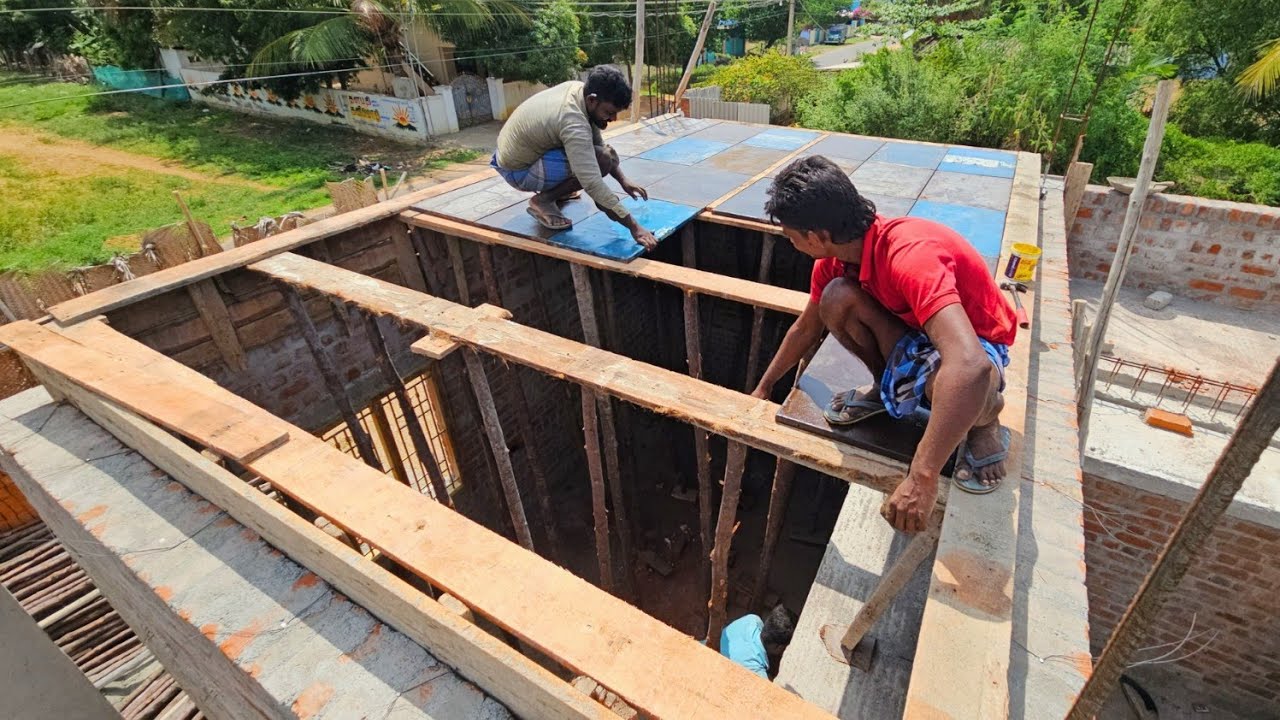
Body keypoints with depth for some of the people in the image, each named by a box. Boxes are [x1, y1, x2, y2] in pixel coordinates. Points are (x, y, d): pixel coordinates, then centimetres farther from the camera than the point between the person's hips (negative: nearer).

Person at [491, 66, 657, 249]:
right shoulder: (573, 123, -33)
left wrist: (623, 181, -3)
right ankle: (542, 200, -9)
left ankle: (553, 189, 17)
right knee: (601, 161, -23)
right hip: (519, 171, -9)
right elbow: (593, 184, -38)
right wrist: (634, 227, -38)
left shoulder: (580, 89, -6)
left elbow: (598, 144, 6)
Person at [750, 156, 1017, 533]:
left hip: (975, 344, -6)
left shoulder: (910, 255, -38)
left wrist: (922, 478, -50)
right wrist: (763, 387, 14)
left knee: (953, 381, -42)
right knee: (836, 298, -22)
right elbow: (806, 328, 5)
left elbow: (968, 364, -50)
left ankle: (987, 422, -4)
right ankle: (884, 387, 5)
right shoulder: (836, 256, -12)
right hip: (915, 332, 6)